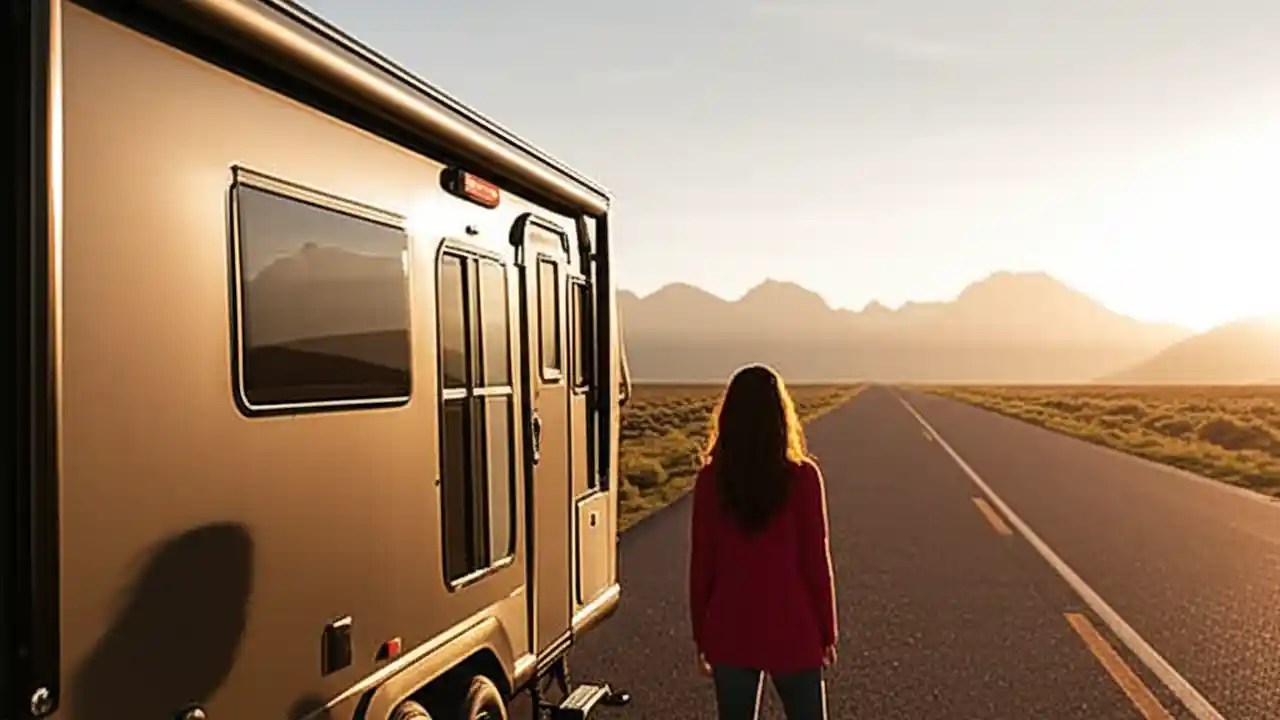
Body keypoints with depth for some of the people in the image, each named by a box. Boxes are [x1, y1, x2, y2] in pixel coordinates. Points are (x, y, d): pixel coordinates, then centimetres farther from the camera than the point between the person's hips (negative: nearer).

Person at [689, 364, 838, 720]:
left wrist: (701, 637, 9)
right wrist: (827, 633, 5)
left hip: (730, 633, 2)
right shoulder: (802, 477, -11)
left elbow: (701, 565, -2)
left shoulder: (710, 480, -6)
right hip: (792, 632, -2)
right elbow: (816, 561, -7)